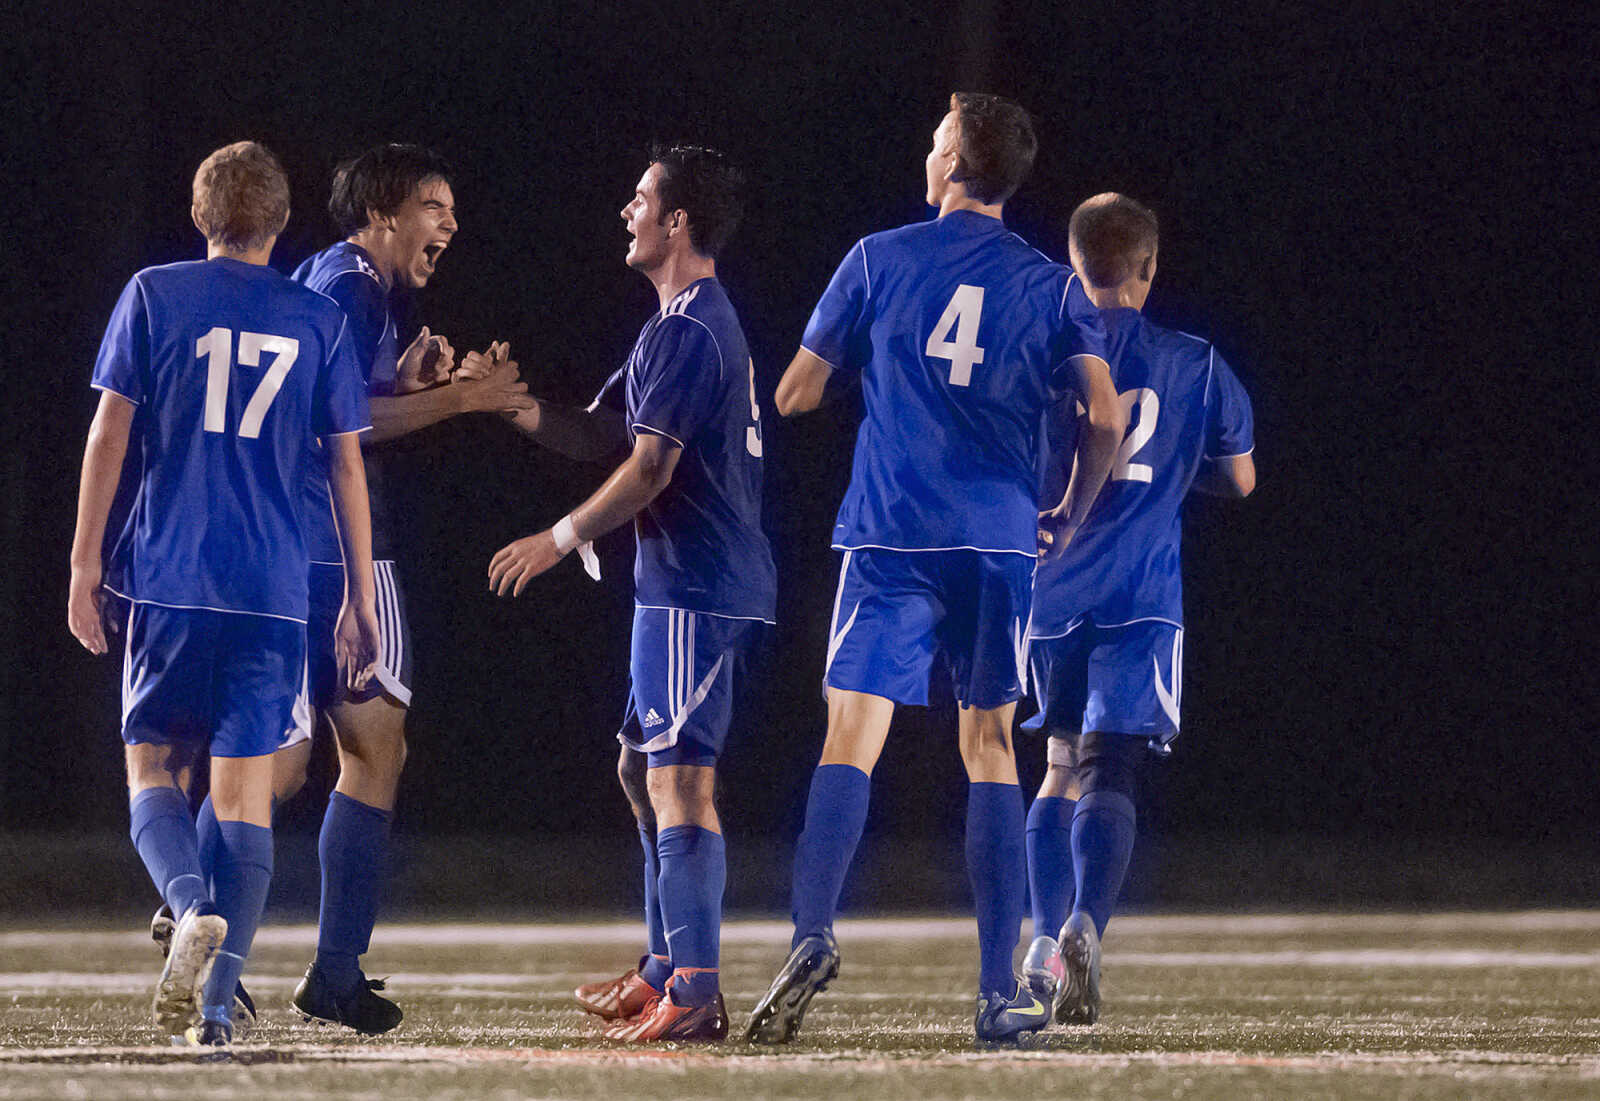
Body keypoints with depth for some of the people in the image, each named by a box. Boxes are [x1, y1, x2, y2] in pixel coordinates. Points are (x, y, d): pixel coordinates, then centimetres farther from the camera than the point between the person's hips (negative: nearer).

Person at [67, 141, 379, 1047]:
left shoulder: (153, 296, 3)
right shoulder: (319, 321, 7)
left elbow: (109, 435, 0)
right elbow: (348, 467, 8)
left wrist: (86, 564, 4)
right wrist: (361, 599, 13)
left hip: (169, 579, -1)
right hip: (274, 591, 1)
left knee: (154, 769, 8)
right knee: (246, 791, 4)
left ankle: (192, 905, -22)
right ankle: (217, 1002, -4)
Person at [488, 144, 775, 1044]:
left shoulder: (687, 333, -14)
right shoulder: (702, 321, 19)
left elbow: (648, 467, -19)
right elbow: (606, 434, 23)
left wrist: (560, 540, -10)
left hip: (697, 590, -11)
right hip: (688, 587, 11)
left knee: (680, 781, -13)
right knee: (644, 769, 19)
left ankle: (696, 994, -17)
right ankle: (666, 968, 25)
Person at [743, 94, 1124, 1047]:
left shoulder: (880, 260, 4)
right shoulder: (1052, 286, 7)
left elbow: (796, 395, 6)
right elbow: (1108, 420, -1)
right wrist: (1068, 518, 16)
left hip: (892, 538, -2)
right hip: (1000, 541, 2)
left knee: (852, 740, -7)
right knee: (990, 747, 9)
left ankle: (814, 933, -29)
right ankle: (1000, 988, 5)